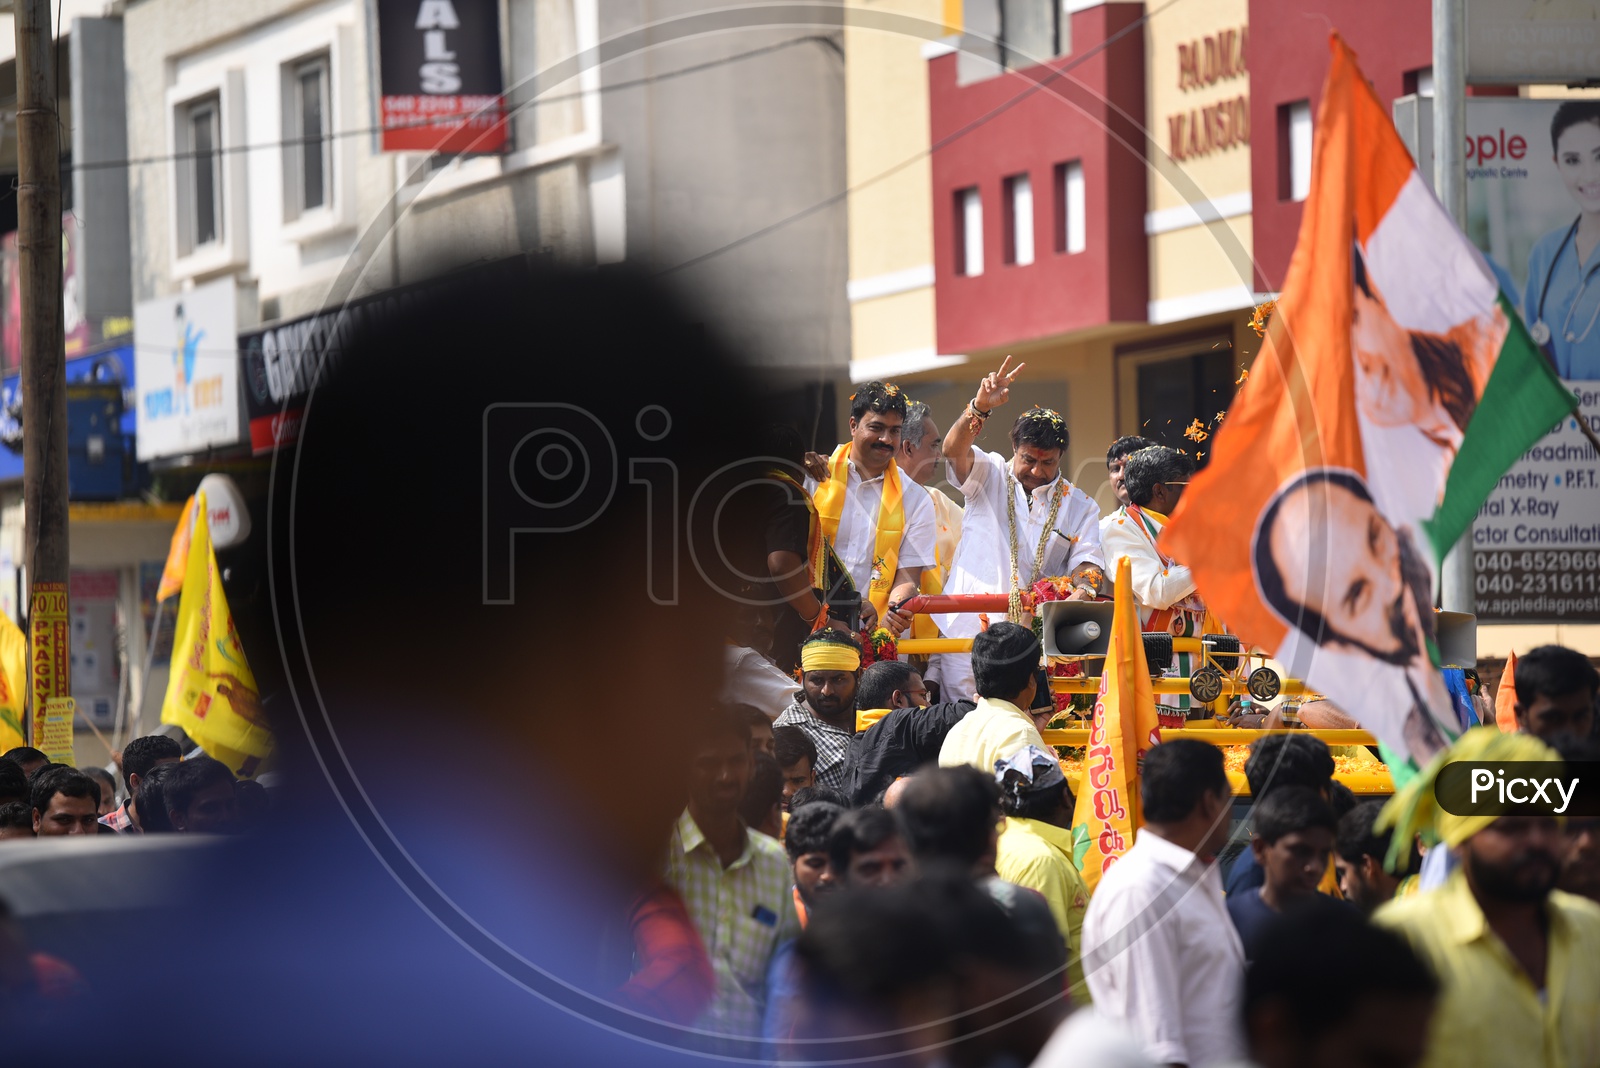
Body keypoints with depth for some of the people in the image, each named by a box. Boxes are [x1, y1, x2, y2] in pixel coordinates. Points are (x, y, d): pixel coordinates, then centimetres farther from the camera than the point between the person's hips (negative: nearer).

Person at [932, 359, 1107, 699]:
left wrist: (1082, 591, -22)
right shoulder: (988, 476, 9)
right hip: (968, 634, -1)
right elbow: (954, 450, -9)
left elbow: (1086, 559, 2)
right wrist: (981, 407, -28)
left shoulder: (1080, 506, 12)